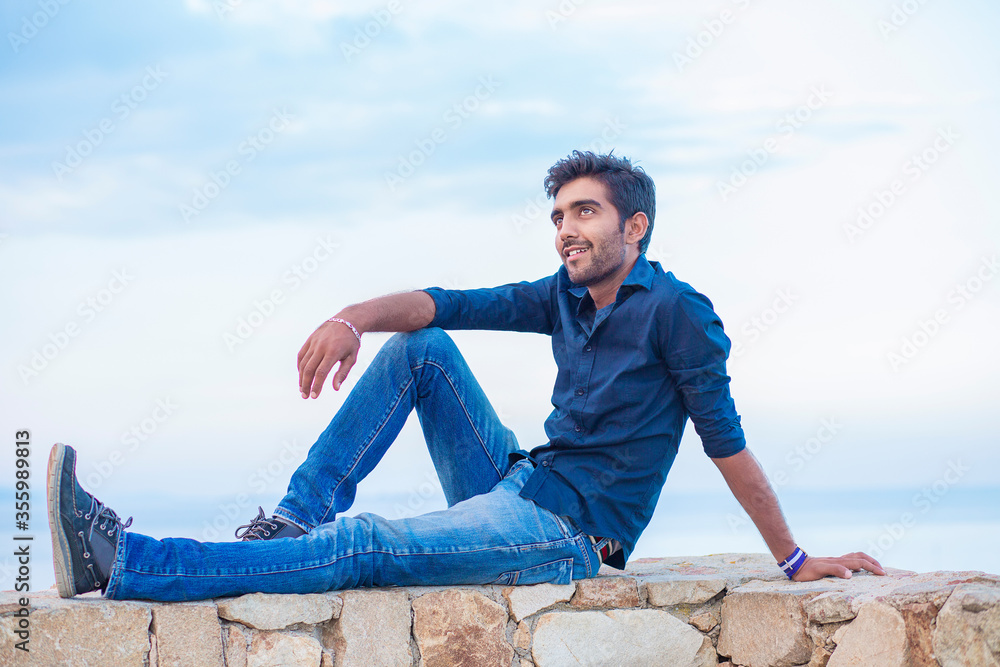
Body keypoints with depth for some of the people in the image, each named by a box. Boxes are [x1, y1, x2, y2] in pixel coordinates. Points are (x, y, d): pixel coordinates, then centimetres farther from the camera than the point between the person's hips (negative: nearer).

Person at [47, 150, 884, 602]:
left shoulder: (676, 310, -9)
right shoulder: (565, 298, 12)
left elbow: (728, 443, -9)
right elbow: (445, 304, 2)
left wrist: (796, 562, -6)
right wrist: (354, 316, -18)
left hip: (564, 532, -8)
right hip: (513, 487, 8)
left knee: (361, 549, -23)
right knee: (421, 348, 3)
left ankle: (120, 561, -31)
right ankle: (300, 515, -6)